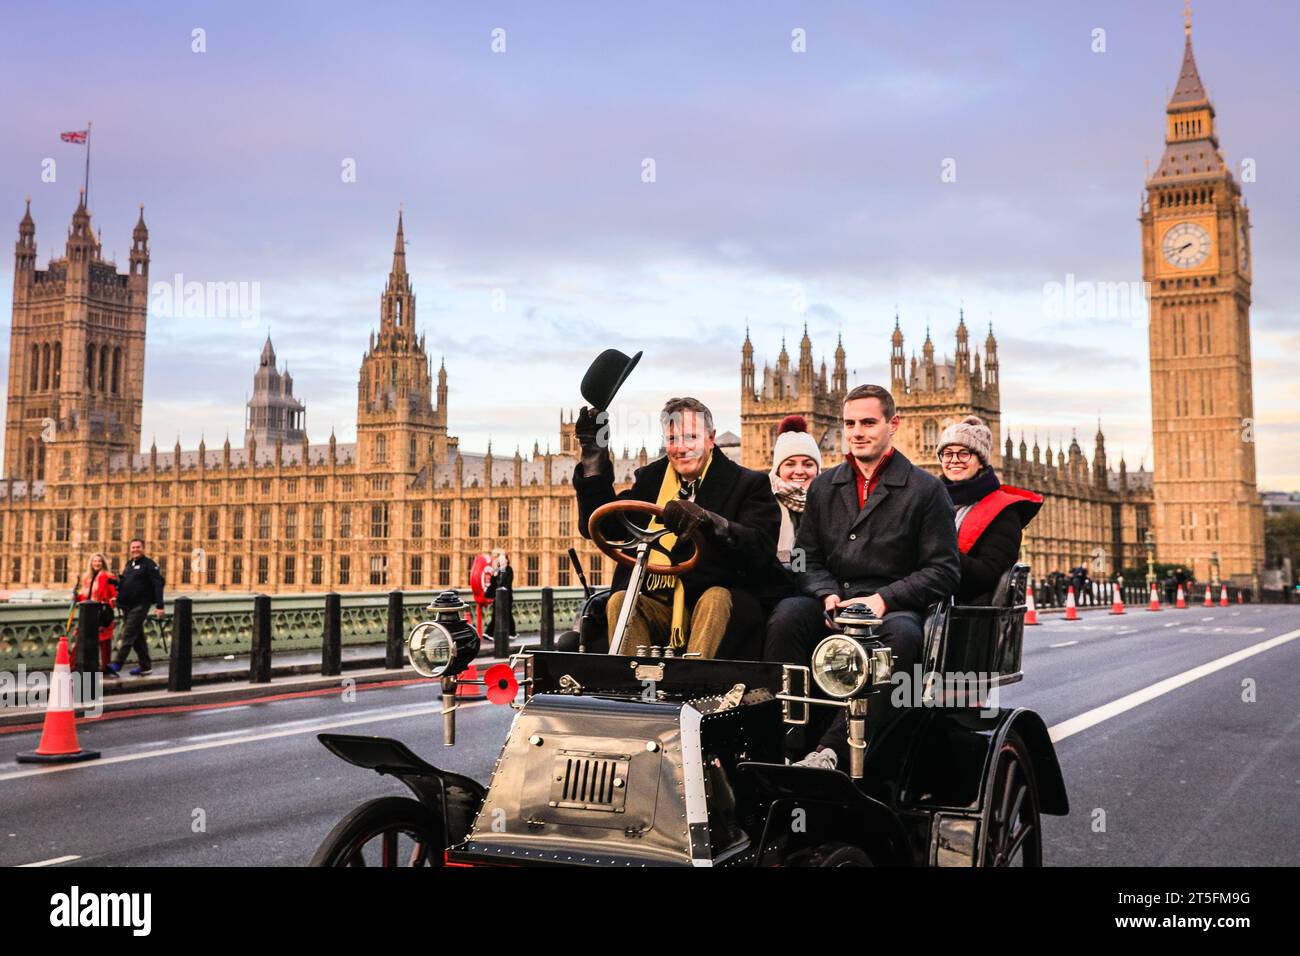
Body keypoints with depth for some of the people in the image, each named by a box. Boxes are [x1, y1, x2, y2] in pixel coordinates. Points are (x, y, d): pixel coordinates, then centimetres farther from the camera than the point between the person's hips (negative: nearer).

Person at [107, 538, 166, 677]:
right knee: (138, 637, 12)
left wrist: (159, 606, -18)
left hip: (139, 606, -8)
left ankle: (117, 665, -15)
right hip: (127, 606, 8)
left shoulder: (149, 565, -5)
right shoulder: (129, 564, 19)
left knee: (128, 636, -12)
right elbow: (123, 583, 27)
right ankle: (145, 666, 19)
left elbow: (158, 585, -11)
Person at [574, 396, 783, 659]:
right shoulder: (649, 478, 16)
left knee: (717, 598, -34)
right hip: (660, 605, 3)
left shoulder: (749, 484, 3)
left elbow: (761, 549, -14)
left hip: (724, 607, -3)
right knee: (619, 602, -24)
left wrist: (708, 520, -33)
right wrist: (595, 453, 2)